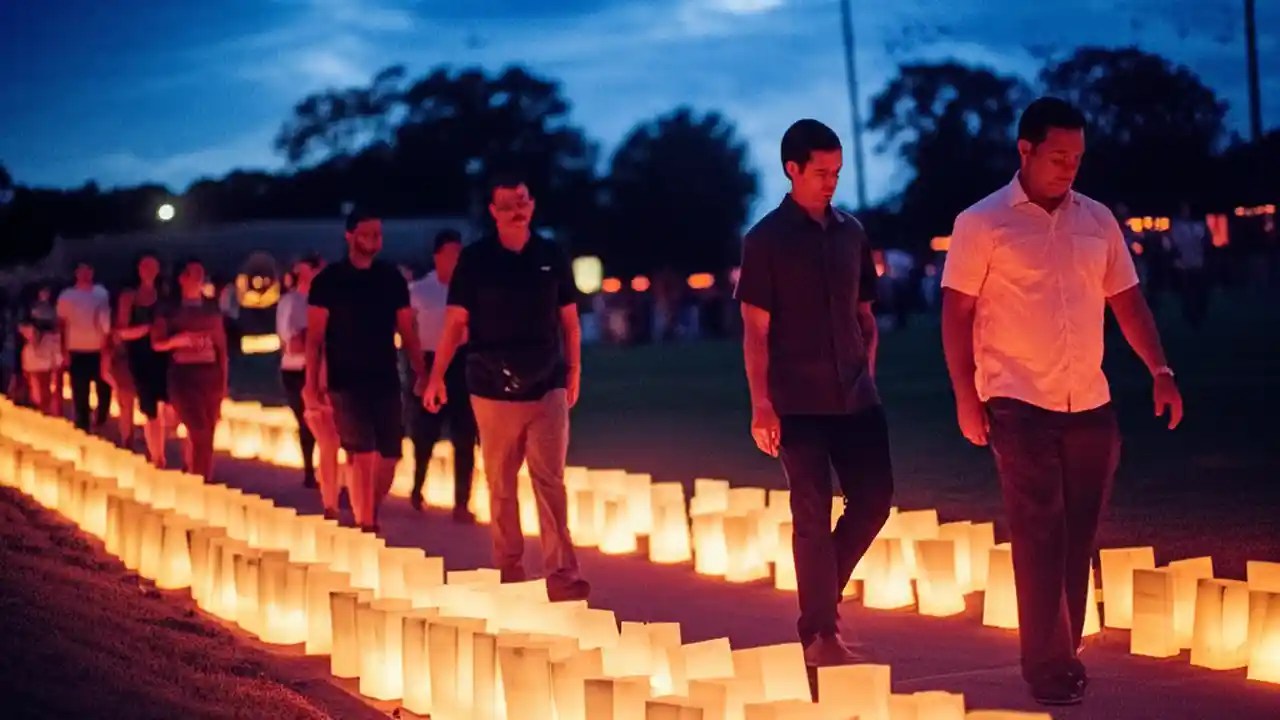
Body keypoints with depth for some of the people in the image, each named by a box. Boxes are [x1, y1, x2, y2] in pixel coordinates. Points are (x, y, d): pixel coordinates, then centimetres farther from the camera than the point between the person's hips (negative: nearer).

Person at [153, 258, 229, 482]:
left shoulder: (212, 308, 11)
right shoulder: (171, 309, 3)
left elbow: (221, 346, 11)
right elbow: (156, 343, 2)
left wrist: (224, 381, 7)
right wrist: (176, 340, -18)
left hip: (210, 374, 3)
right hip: (183, 375, -3)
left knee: (207, 434, 3)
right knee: (198, 432, -14)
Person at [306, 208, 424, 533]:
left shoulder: (392, 278, 6)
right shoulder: (329, 280, -3)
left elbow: (408, 331, 11)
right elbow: (315, 336, -4)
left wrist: (421, 374, 5)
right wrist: (312, 384, -10)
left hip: (386, 380, 4)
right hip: (346, 382, -4)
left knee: (390, 455, 4)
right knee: (362, 454, -10)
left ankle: (370, 518, 23)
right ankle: (364, 525, -6)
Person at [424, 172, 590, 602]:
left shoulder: (552, 257, 3)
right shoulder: (475, 260, -1)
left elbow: (569, 318, 10)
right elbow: (456, 321, -2)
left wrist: (573, 370, 6)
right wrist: (437, 375, -10)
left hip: (547, 387, 0)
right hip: (493, 388, 0)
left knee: (550, 481, -5)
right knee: (501, 483, 7)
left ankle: (561, 571, -8)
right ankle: (508, 567, 15)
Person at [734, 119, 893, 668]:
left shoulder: (850, 233, 9)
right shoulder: (766, 240, -4)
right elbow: (755, 330, -6)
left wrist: (867, 375, 7)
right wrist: (761, 406, -11)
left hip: (854, 398, 5)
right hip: (798, 404, -5)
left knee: (874, 497, 3)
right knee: (812, 514, -3)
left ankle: (821, 595, 22)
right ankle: (819, 633, 3)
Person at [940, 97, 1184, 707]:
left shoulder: (1098, 220, 8)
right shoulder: (982, 223, -4)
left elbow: (1127, 301, 12)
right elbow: (956, 314, -3)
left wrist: (1160, 371, 1)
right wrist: (965, 398, -8)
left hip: (1090, 402, 4)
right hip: (1018, 402, -4)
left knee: (1078, 535, 9)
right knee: (1040, 535, -5)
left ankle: (1064, 654, 20)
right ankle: (1049, 668, 0)